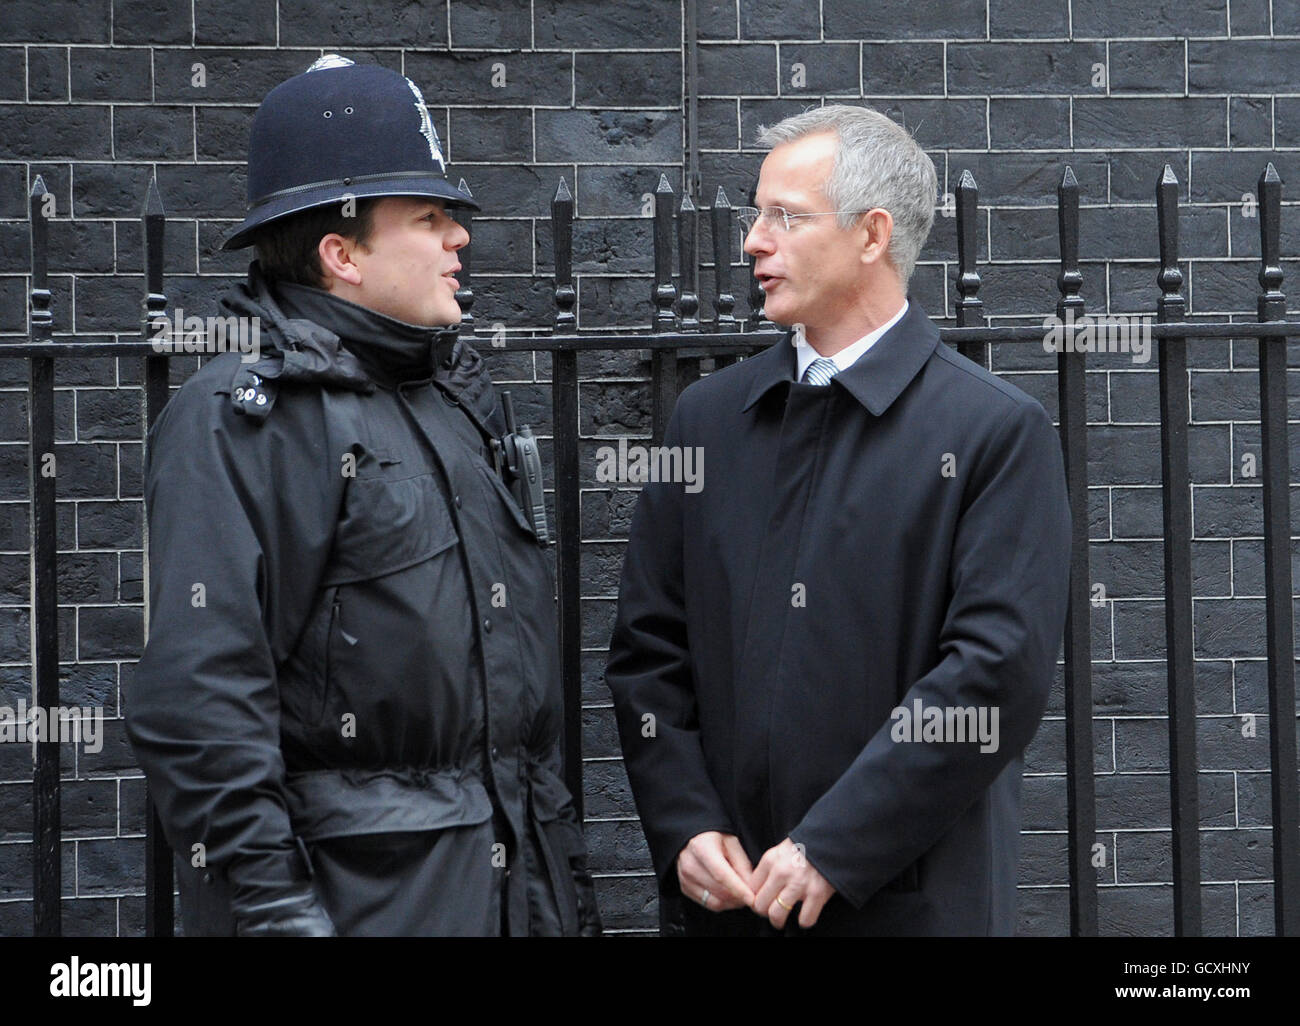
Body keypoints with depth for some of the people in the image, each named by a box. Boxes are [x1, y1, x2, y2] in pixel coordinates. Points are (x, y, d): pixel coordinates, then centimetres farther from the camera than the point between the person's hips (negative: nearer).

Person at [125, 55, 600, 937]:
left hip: (517, 875, 8)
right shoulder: (241, 420, -11)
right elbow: (198, 705, -18)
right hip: (364, 891, -7)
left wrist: (566, 863, 17)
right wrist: (275, 910, -21)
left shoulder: (454, 399, 14)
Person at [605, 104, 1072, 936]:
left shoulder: (1000, 432, -5)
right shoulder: (708, 418, 10)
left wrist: (833, 851, -16)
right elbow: (648, 649, 9)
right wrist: (685, 828, -5)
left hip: (908, 899, -4)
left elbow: (998, 672, -13)